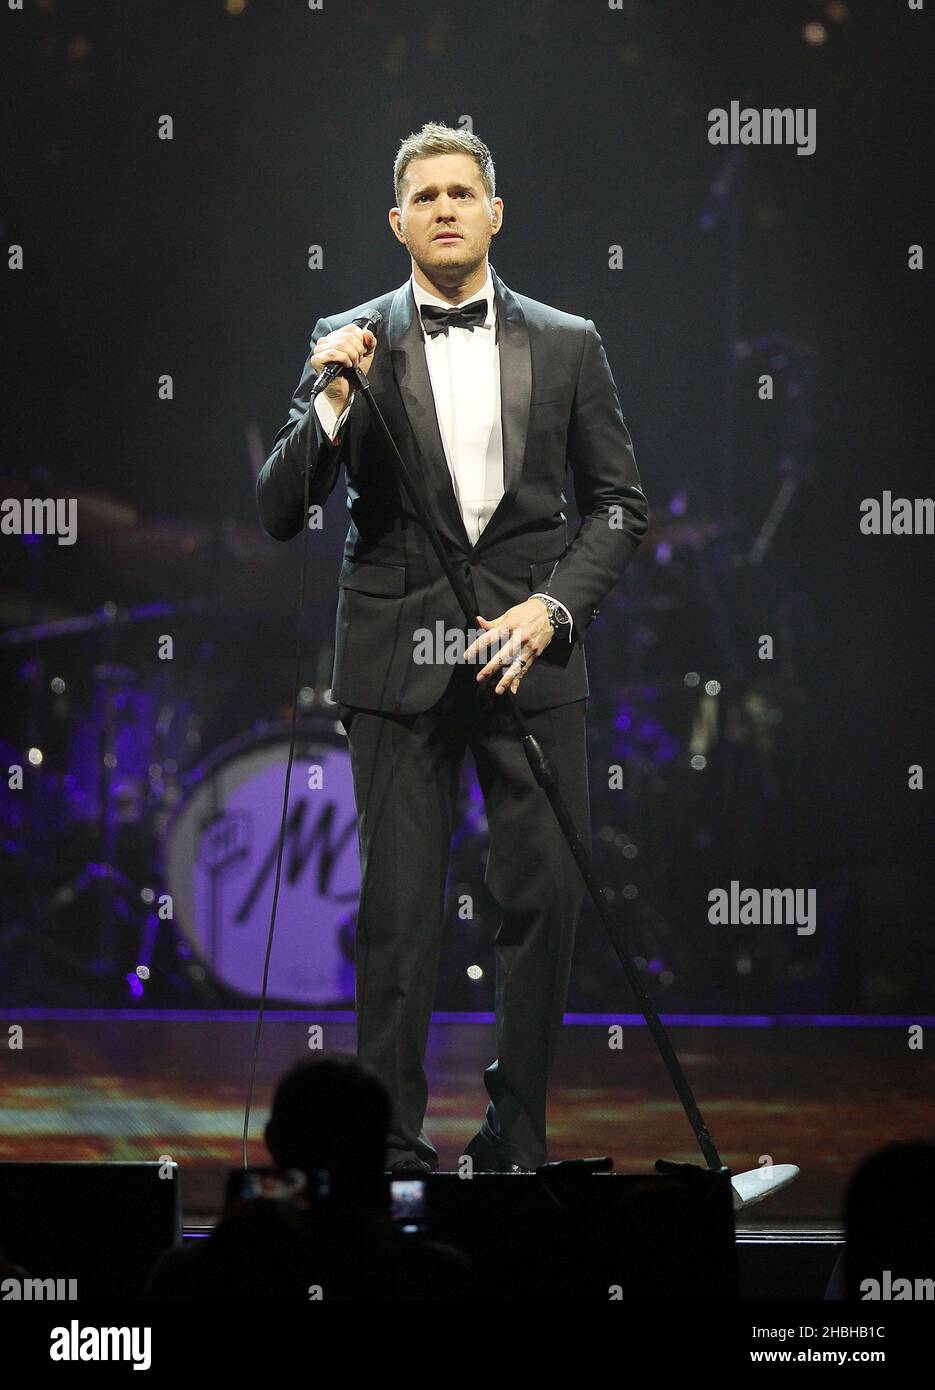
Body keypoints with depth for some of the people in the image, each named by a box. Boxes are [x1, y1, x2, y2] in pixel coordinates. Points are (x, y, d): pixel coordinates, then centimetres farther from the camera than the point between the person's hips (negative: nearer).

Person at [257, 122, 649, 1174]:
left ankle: (516, 1144, 11)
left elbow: (618, 505, 9)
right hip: (397, 663, -1)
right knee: (398, 908, -1)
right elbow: (278, 514, 2)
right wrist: (331, 405, -14)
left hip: (531, 655, 1)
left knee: (545, 898, -1)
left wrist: (552, 607, -6)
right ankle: (392, 1151, 5)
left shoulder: (566, 345, 9)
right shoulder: (349, 345, 5)